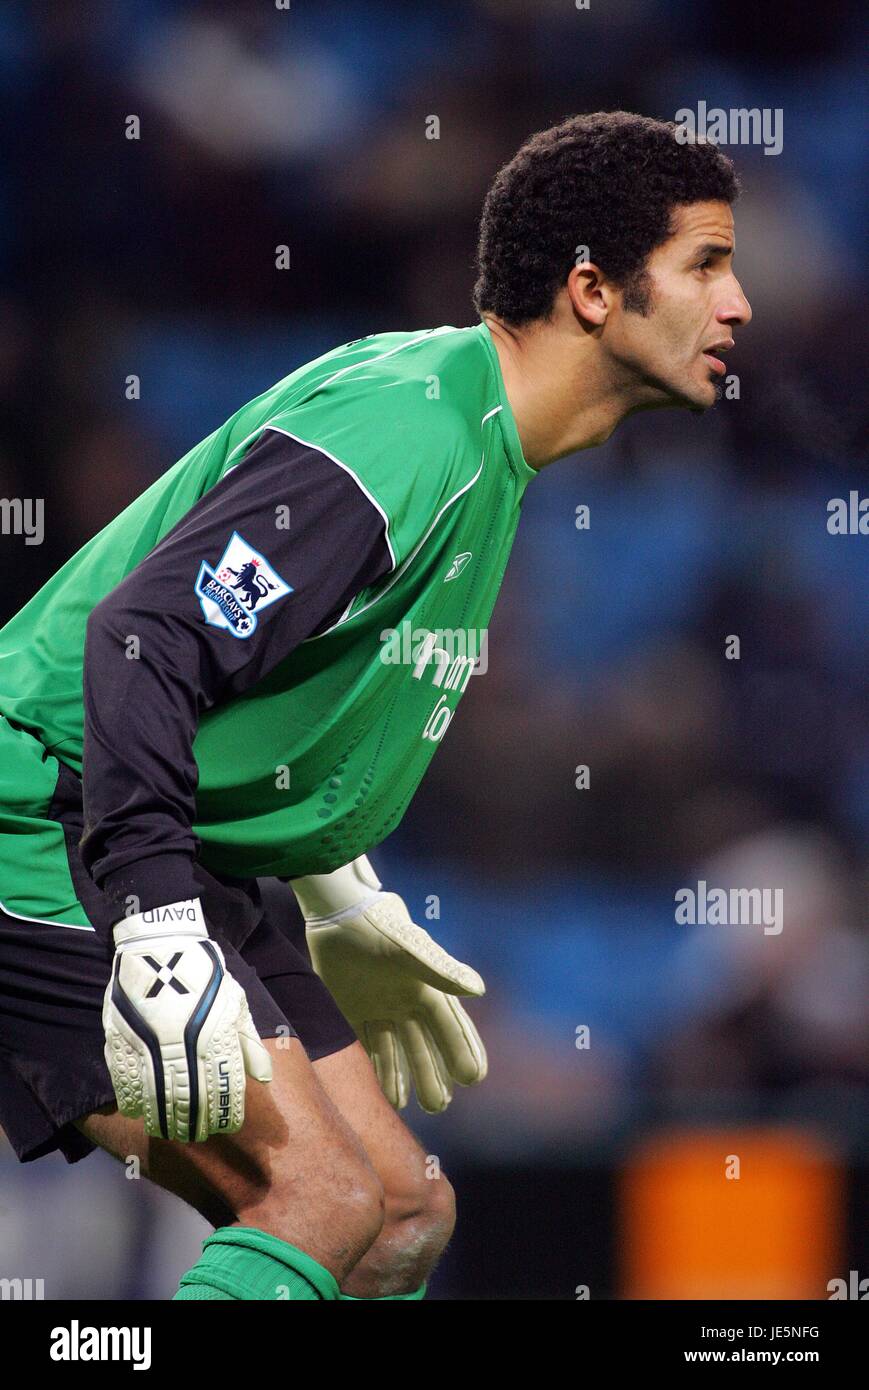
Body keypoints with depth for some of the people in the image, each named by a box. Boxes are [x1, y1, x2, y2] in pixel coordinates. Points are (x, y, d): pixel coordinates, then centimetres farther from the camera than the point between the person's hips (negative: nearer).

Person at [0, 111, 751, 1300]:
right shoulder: (404, 435, -22)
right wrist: (160, 934, -35)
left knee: (405, 1214, 5)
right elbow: (144, 639, -30)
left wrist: (341, 900, 29)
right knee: (324, 1203, -21)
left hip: (198, 872, 10)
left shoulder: (479, 442, 11)